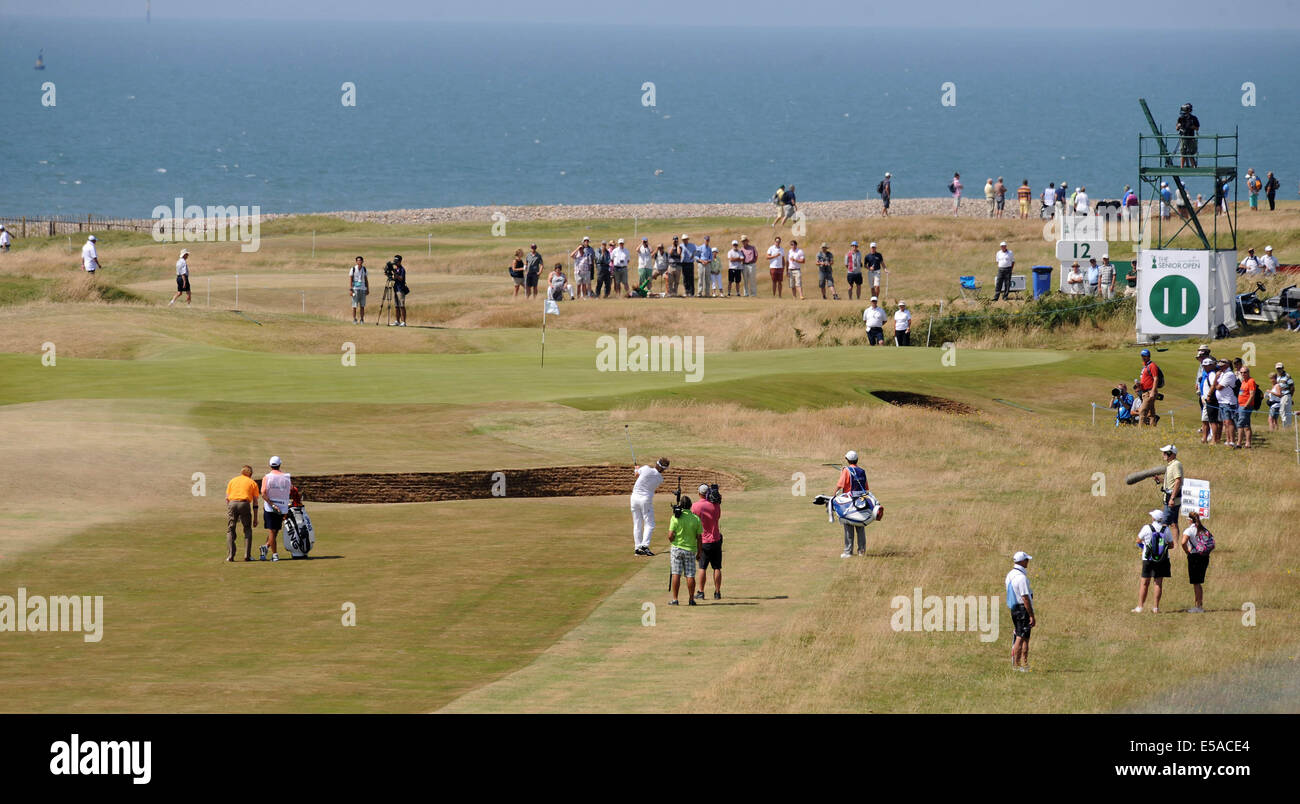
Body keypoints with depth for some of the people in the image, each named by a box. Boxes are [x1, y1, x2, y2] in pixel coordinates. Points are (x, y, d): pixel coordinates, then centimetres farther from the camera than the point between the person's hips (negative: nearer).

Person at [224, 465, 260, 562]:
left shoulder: (232, 481, 21)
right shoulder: (252, 483, 16)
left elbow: (227, 498, 14)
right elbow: (255, 502, 12)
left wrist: (228, 512, 17)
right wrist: (255, 518, 15)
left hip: (232, 503, 1)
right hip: (244, 503, -1)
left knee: (230, 530, 8)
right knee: (247, 530, 12)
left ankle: (230, 555, -1)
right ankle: (247, 555, 4)